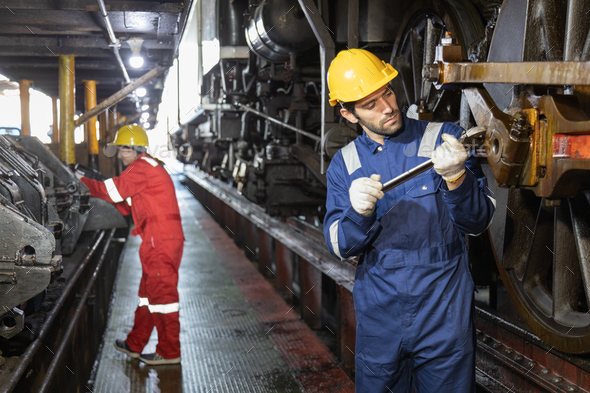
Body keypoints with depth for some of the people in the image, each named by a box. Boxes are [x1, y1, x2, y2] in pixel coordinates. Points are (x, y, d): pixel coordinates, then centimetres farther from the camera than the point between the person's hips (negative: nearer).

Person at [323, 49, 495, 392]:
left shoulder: (445, 139, -5)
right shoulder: (344, 164, 4)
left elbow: (478, 222, -9)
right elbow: (340, 247, -2)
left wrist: (456, 177, -28)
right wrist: (358, 214, -23)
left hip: (443, 316, -2)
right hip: (378, 318, 2)